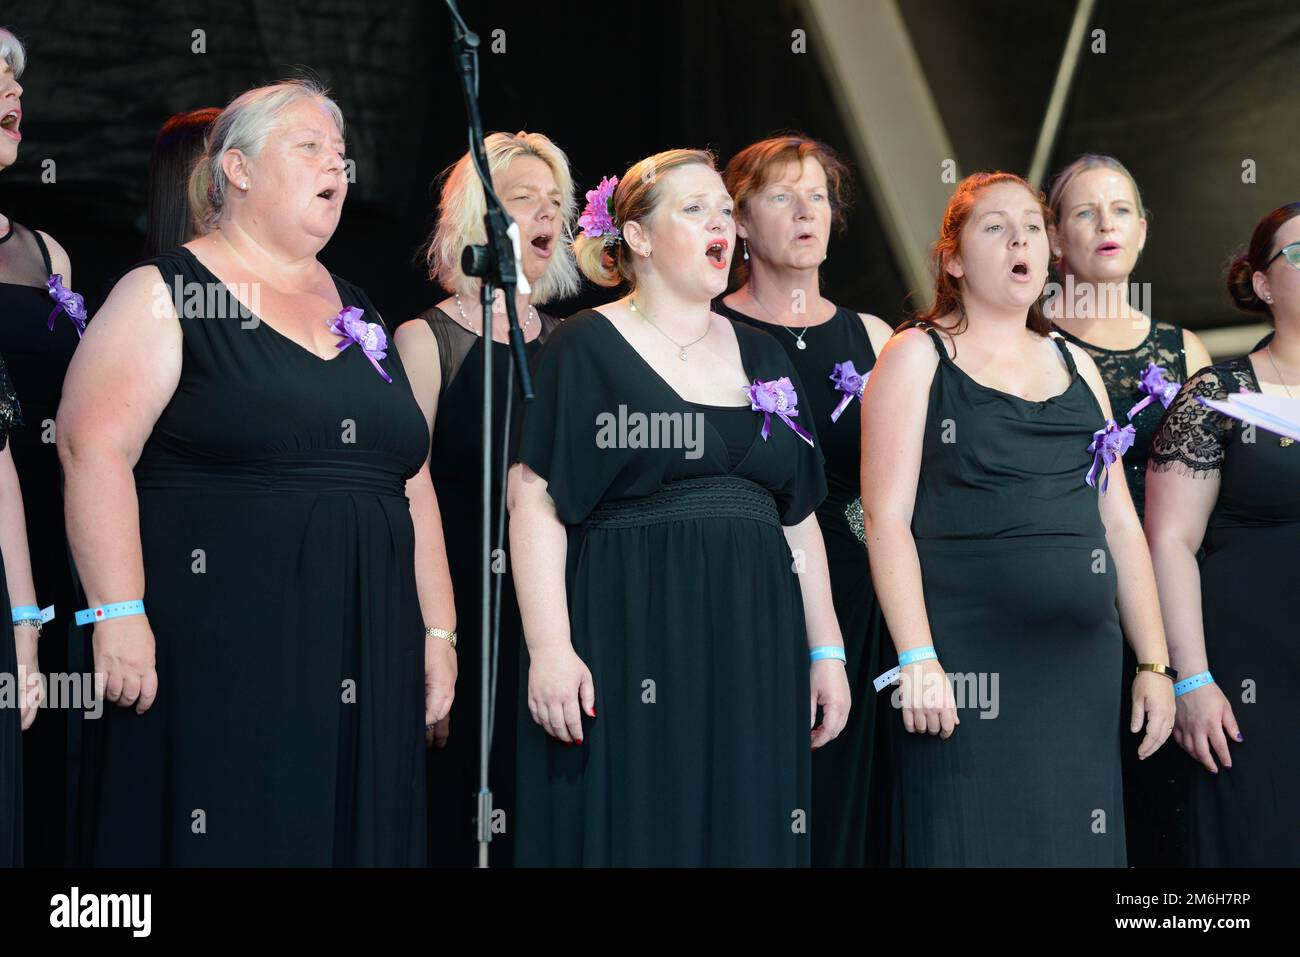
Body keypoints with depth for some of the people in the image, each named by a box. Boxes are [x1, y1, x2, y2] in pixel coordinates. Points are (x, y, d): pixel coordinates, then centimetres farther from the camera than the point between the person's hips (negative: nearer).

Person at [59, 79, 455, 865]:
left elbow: (412, 482, 18)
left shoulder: (358, 312, 17)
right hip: (223, 653, -6)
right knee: (237, 837, -4)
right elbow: (94, 446, -12)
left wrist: (438, 629, 12)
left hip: (364, 663, 6)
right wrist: (119, 614, -20)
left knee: (356, 832, 7)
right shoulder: (168, 293, -1)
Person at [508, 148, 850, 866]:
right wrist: (548, 647, -18)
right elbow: (535, 501, -8)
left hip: (755, 656, 5)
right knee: (636, 833, -2)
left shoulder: (761, 356, 15)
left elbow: (799, 518, 16)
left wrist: (826, 651, 10)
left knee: (747, 833, 5)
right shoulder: (586, 348, 0)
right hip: (629, 646, -5)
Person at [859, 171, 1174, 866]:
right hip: (967, 669, -5)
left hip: (1083, 669, 5)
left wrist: (1154, 663, 8)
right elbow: (886, 518, -7)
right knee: (978, 842, -5)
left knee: (1077, 846, 4)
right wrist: (917, 659, -17)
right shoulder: (916, 357, 2)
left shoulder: (1075, 364, 17)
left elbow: (1120, 523, 15)